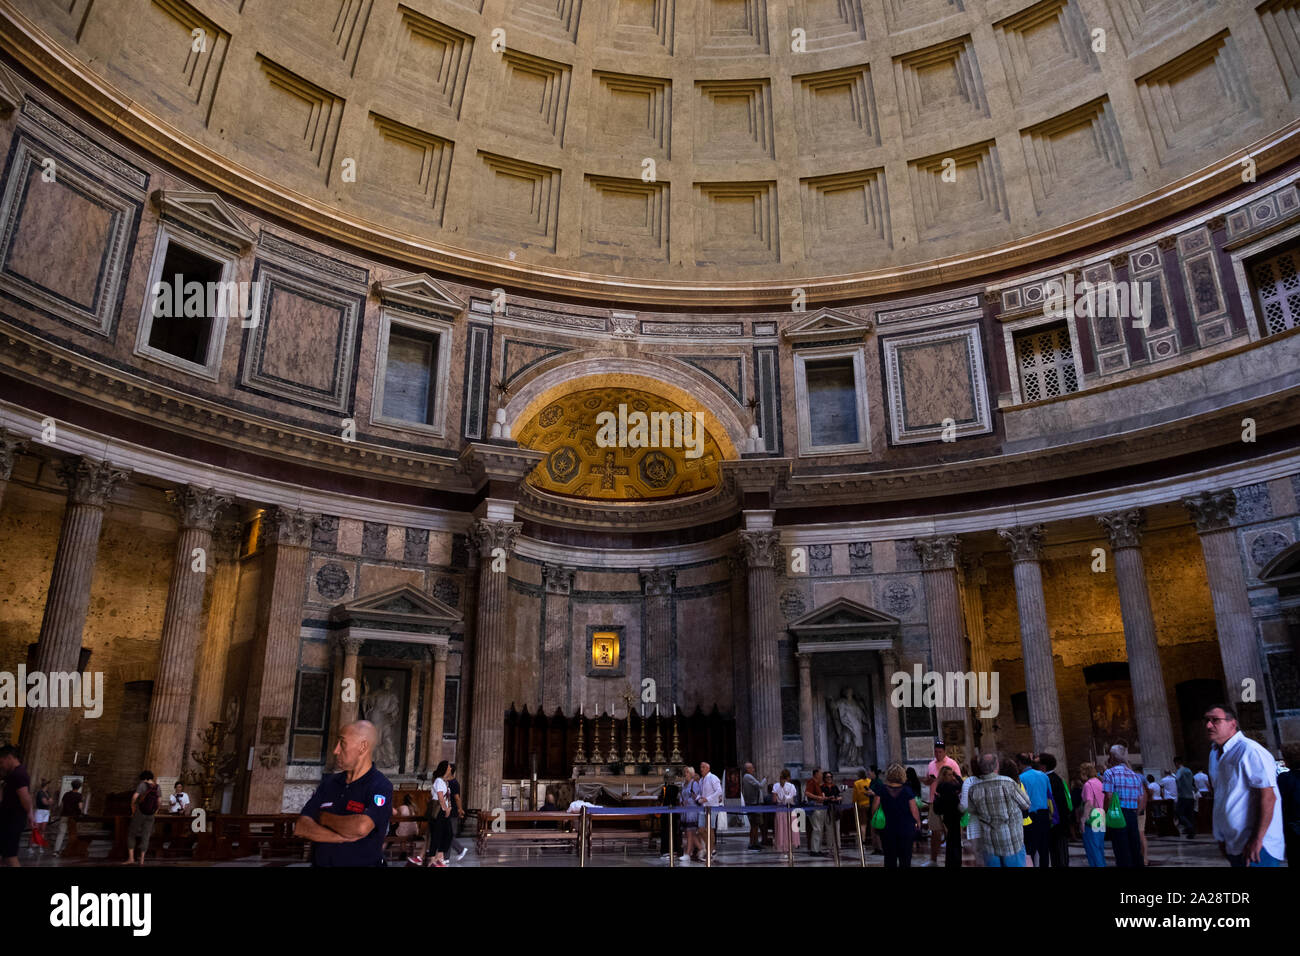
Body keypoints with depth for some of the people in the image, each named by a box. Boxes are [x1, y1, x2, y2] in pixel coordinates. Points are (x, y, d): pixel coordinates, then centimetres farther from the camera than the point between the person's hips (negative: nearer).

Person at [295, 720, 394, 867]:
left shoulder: (381, 787, -7)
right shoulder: (329, 782, 10)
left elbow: (361, 827, -22)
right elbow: (300, 828, 2)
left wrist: (325, 818, -6)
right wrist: (346, 837, -11)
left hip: (361, 863, -4)